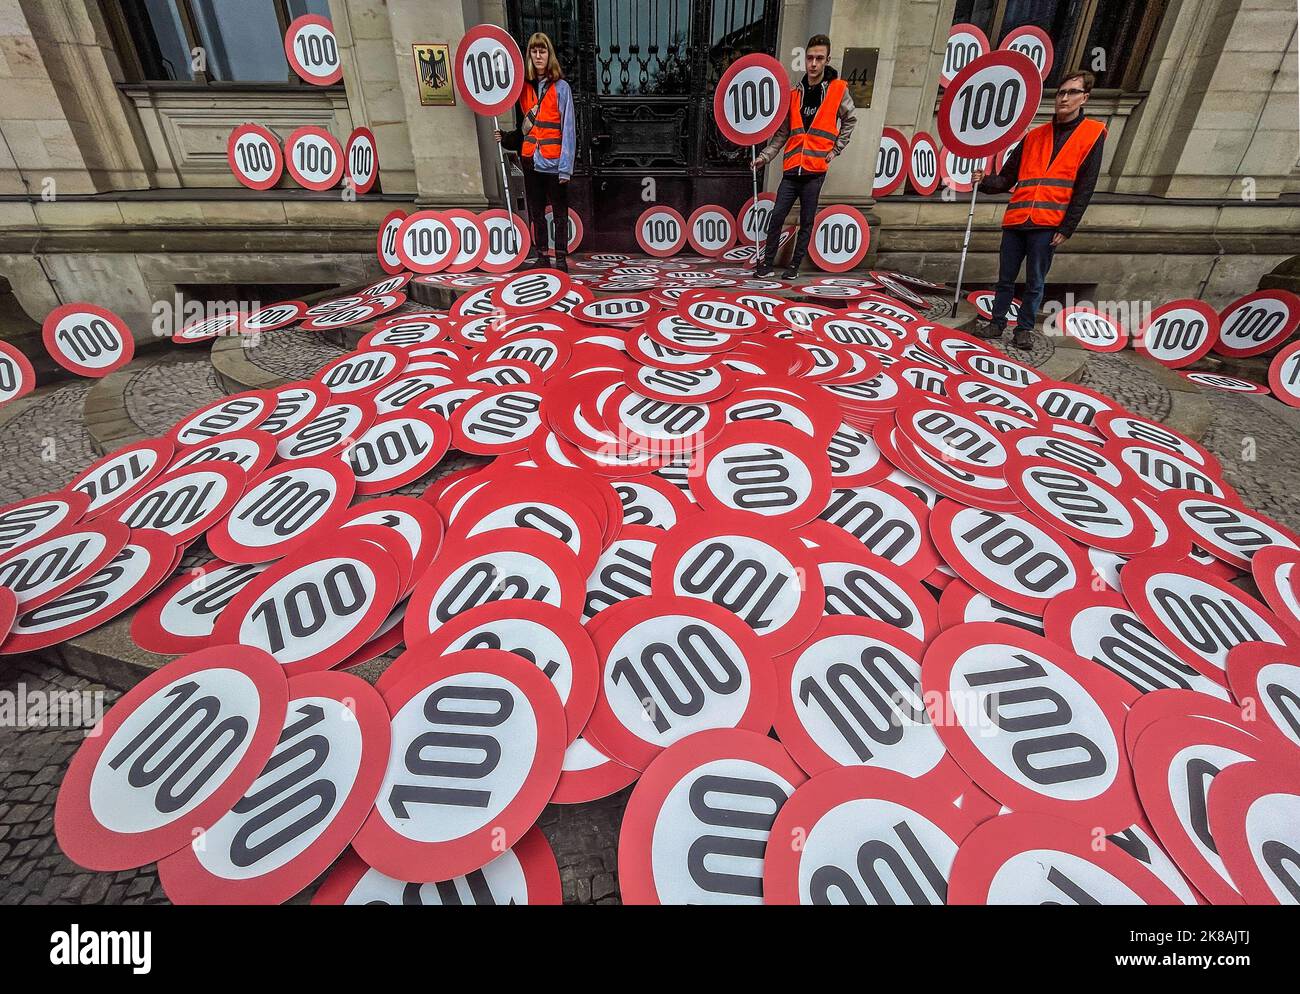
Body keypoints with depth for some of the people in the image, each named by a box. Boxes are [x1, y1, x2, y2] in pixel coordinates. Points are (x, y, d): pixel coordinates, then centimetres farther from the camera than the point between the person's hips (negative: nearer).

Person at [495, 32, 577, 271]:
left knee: (559, 212, 2)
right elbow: (527, 126, 18)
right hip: (531, 160, 5)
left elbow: (568, 129, -7)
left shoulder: (561, 87, -2)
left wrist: (566, 166, -14)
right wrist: (506, 138, 2)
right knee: (536, 212, 10)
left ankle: (561, 258, 8)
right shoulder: (524, 86, 11)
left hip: (554, 162, -5)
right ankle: (541, 257, 18)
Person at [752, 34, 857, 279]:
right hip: (792, 169, 2)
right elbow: (782, 133, 13)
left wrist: (836, 149, 5)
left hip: (815, 169, -2)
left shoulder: (838, 89, 3)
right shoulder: (795, 94, 11)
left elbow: (850, 120, 14)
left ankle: (795, 265, 12)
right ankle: (767, 261, 8)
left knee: (806, 222, 2)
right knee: (777, 216, -2)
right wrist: (765, 156, 4)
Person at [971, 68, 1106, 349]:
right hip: (1016, 220, 3)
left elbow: (1084, 189, 0)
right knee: (1005, 278, 6)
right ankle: (997, 323, 16)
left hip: (1047, 224, -3)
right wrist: (985, 181, -5)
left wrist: (1066, 229, -8)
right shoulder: (1035, 135, 16)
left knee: (1034, 283, 0)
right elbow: (1007, 178, 15)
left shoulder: (1093, 134, 6)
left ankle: (1024, 329, 9)